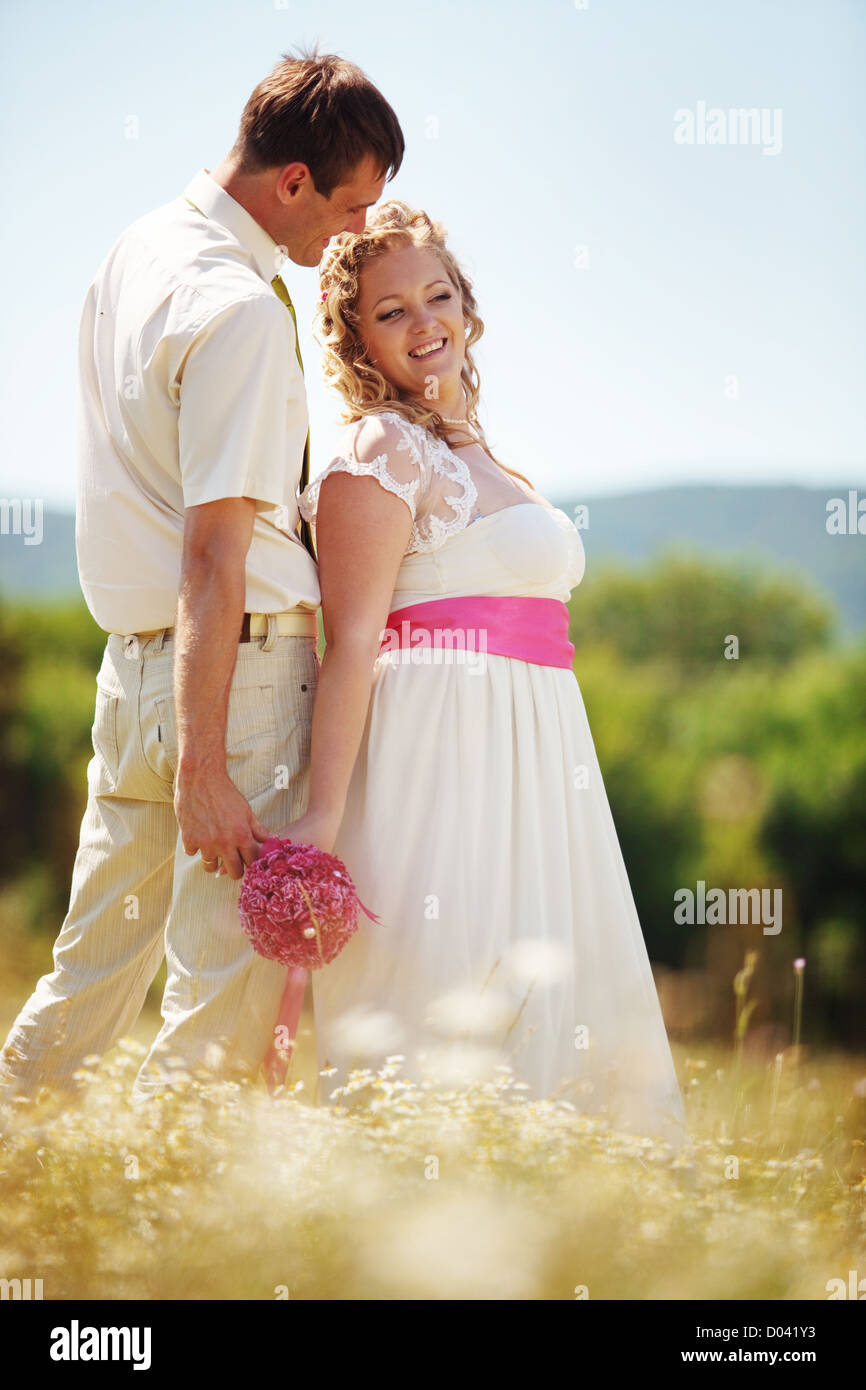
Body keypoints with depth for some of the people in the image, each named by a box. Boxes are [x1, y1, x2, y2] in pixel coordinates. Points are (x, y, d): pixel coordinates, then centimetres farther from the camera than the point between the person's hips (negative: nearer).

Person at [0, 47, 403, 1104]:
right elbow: (212, 556, -23)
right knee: (225, 993, -3)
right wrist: (202, 768, -24)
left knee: (93, 969, 17)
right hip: (237, 669, -9)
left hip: (130, 662, 9)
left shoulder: (137, 249, 11)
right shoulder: (241, 313, -18)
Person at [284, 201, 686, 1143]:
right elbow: (351, 643, -16)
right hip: (444, 756, -9)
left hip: (524, 763, 9)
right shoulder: (383, 446, -7)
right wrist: (322, 812, -24)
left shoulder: (470, 451, 20)